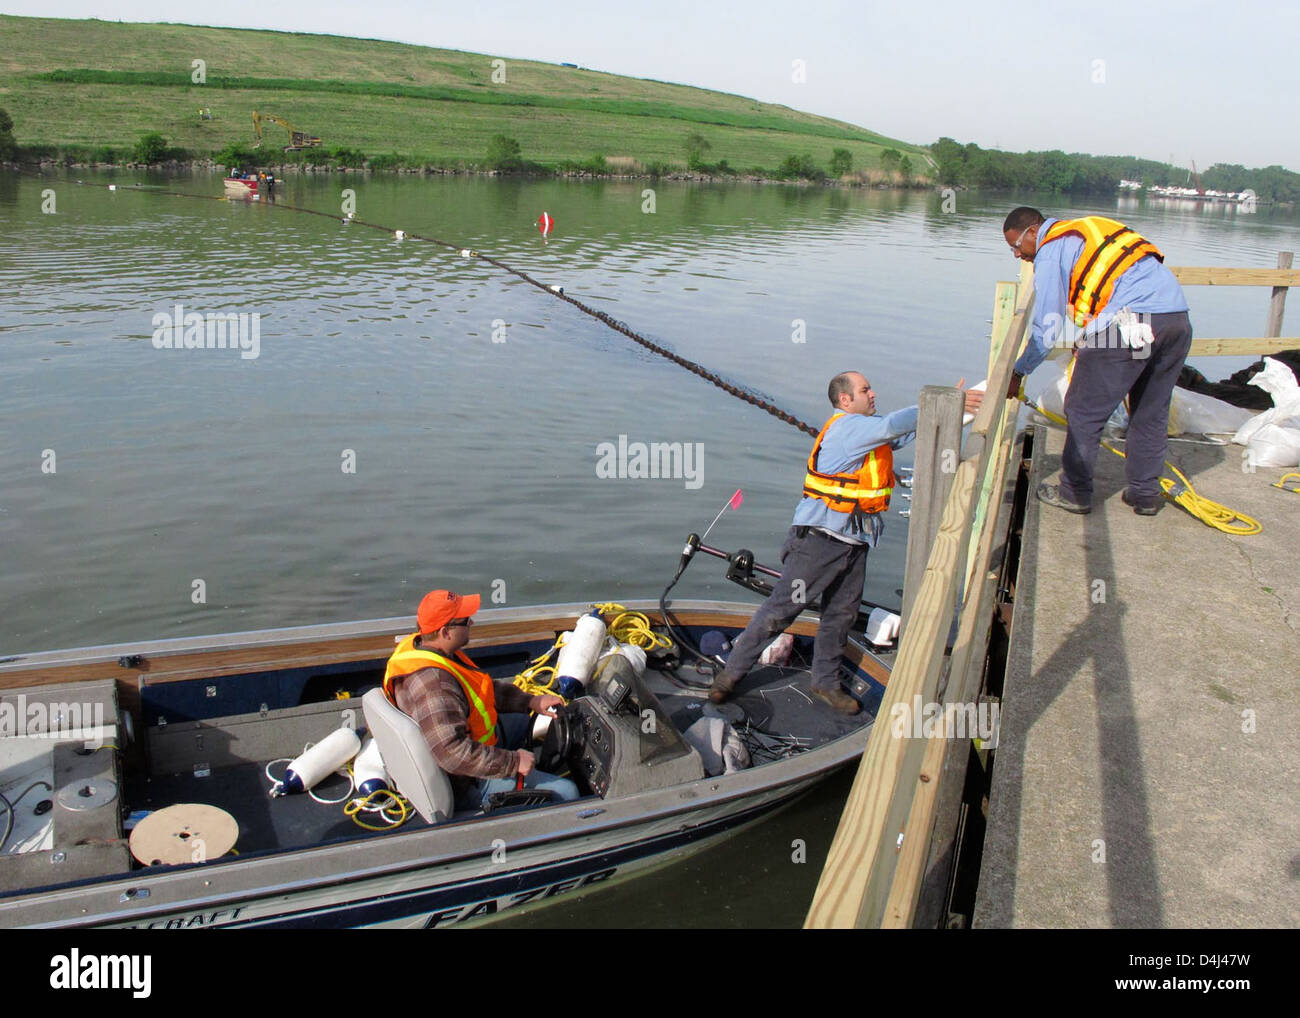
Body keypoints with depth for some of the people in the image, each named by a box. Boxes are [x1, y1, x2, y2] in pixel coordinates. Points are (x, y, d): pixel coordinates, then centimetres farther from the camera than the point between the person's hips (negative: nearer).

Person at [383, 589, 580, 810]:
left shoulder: (420, 646, -2)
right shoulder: (432, 682, -34)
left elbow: (485, 688, 11)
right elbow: (453, 753, -40)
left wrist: (531, 701, 3)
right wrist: (513, 762, -30)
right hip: (465, 785, -10)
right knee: (565, 792, -11)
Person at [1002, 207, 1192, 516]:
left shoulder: (1051, 250, 2)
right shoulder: (1083, 231, 27)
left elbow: (1047, 329, 1)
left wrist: (1018, 372, 11)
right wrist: (1085, 341, 34)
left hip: (1130, 323, -9)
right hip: (1179, 317, 9)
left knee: (1084, 411, 5)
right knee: (1151, 413, 18)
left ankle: (1075, 491, 13)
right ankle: (1145, 493, 25)